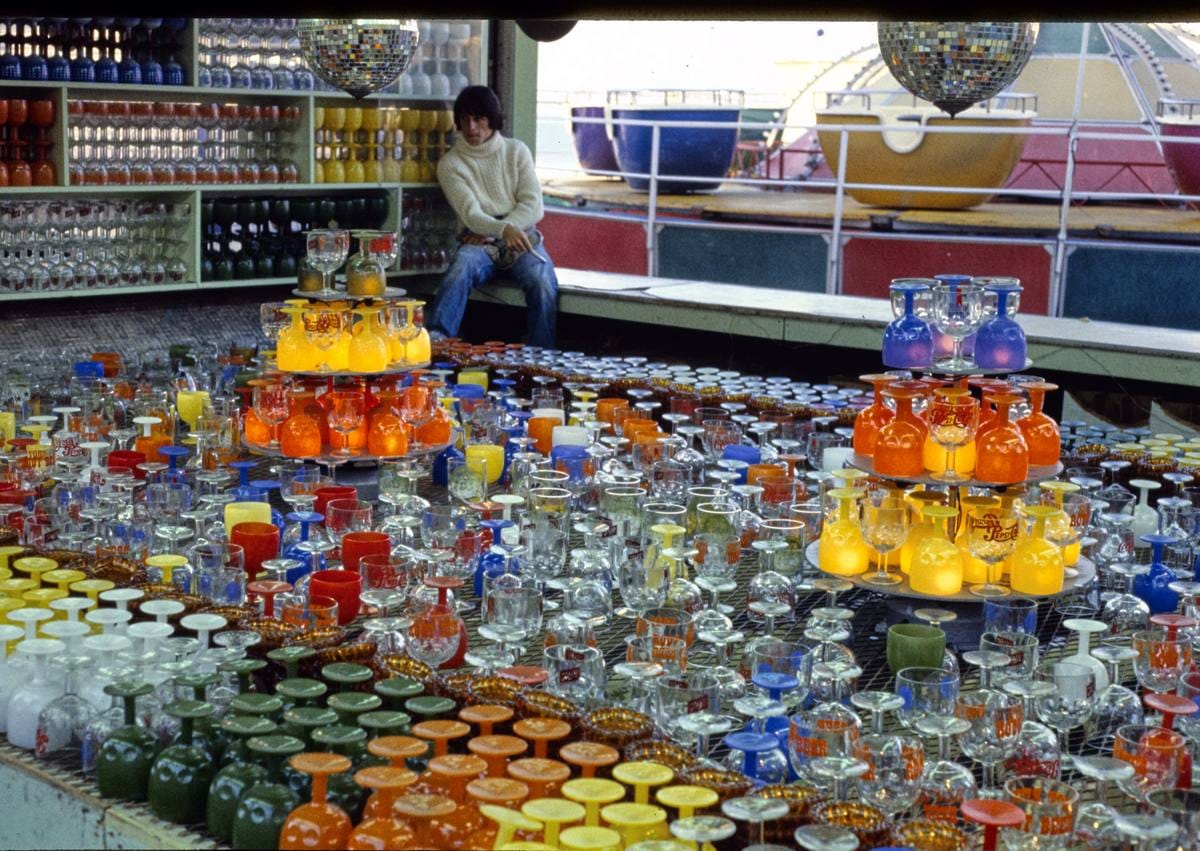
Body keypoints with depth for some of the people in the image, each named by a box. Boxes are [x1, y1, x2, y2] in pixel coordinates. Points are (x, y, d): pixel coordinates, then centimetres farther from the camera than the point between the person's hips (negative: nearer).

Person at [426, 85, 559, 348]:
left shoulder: (516, 151, 8)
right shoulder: (450, 164, 3)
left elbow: (533, 207, 0)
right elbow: (471, 215, -12)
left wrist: (501, 231, -13)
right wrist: (504, 230, -32)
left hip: (521, 238, 1)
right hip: (480, 244, -1)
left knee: (543, 284, -30)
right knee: (461, 269, -35)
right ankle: (434, 340, -49)